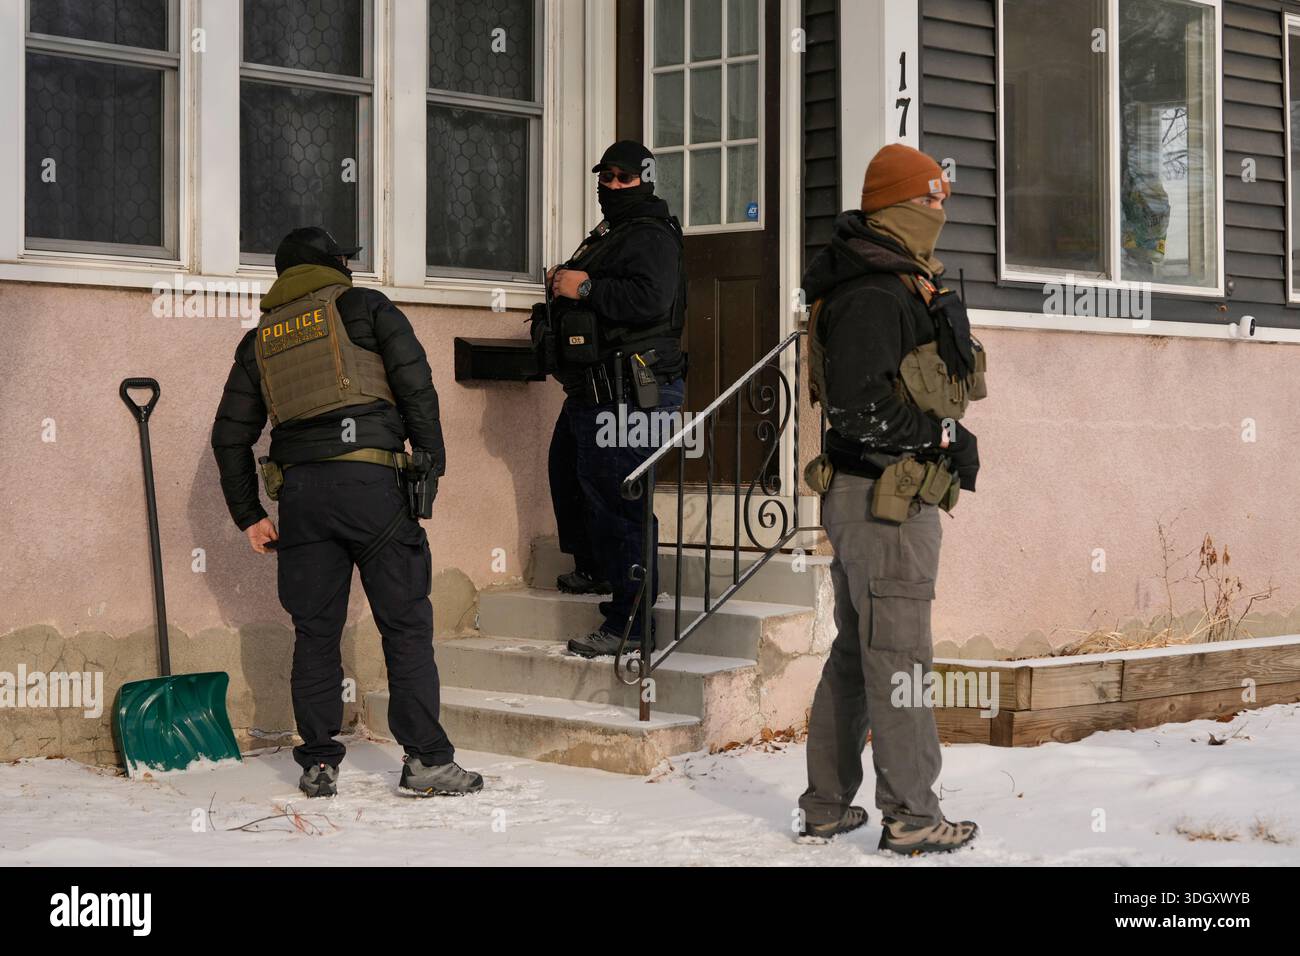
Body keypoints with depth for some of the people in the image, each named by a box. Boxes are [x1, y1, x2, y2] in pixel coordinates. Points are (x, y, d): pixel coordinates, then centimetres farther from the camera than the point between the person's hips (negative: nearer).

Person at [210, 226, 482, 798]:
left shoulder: (259, 339, 20)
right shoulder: (366, 308, 9)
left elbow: (230, 435, 17)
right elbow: (417, 388, -1)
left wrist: (249, 515, 21)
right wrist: (430, 468, 4)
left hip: (299, 490, 4)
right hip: (369, 478, -4)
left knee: (315, 630, 9)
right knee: (406, 622, 0)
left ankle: (318, 763, 9)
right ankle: (426, 759, -2)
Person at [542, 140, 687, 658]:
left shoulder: (651, 237, -11)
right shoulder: (609, 235, 22)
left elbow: (651, 300, -28)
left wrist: (586, 288, -21)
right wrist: (562, 283, 14)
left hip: (629, 393, -11)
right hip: (595, 388, 11)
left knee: (615, 499, -13)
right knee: (568, 474, 26)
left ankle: (628, 621, -11)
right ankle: (594, 570, 45)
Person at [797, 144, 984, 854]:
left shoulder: (900, 284, 15)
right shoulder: (873, 295, -17)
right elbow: (859, 408, -24)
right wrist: (946, 438, -15)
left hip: (871, 498, 11)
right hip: (885, 497, -11)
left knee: (855, 650, 15)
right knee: (897, 655, -4)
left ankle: (826, 804, 23)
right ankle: (910, 816, 3)